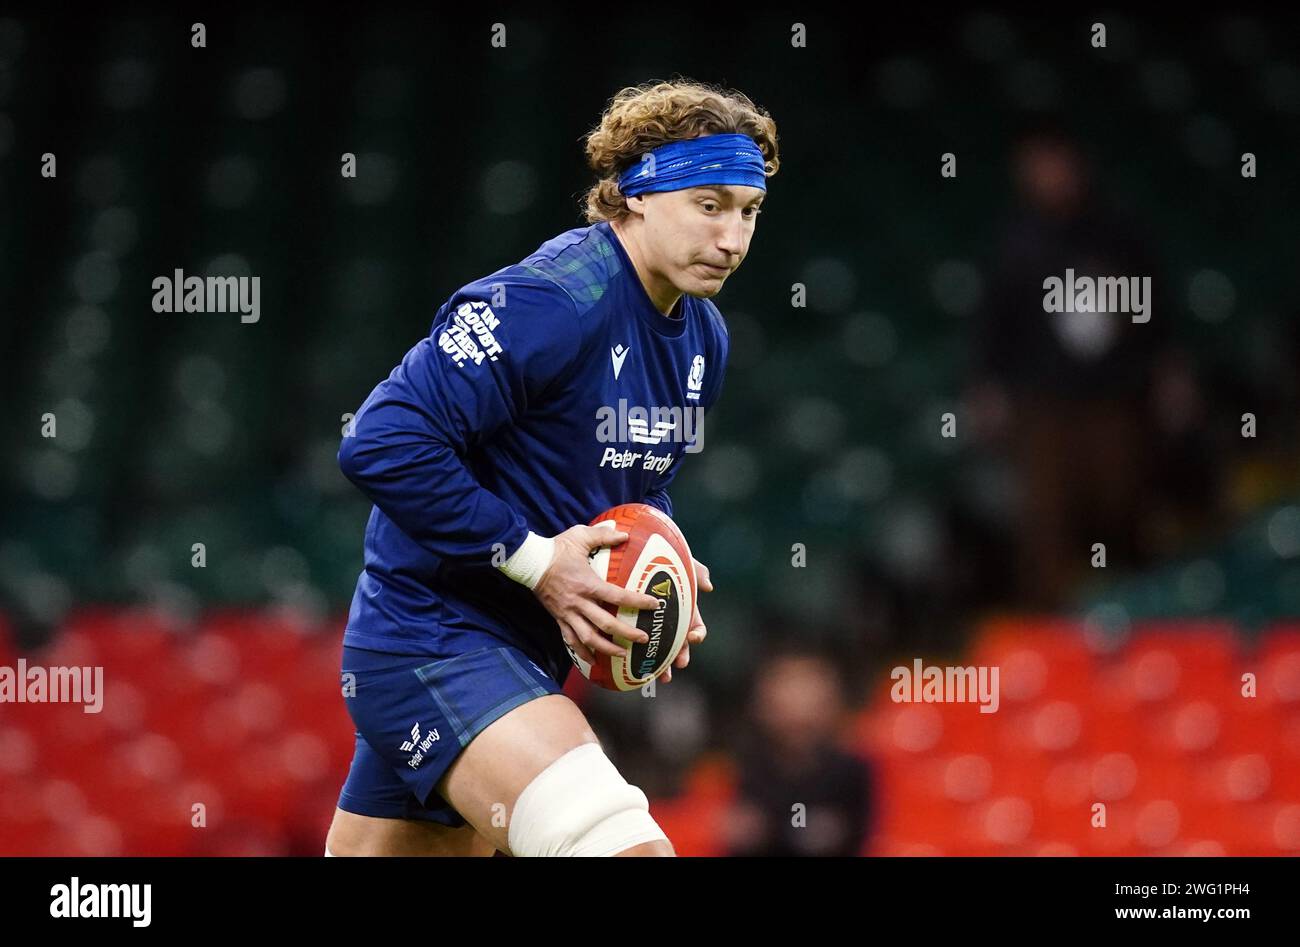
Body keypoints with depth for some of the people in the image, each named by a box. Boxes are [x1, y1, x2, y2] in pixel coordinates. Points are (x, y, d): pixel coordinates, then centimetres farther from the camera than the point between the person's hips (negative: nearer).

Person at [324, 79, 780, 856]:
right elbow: (381, 445, -26)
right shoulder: (548, 303, -21)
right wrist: (534, 559, -23)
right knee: (627, 847, -26)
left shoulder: (703, 338, 9)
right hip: (431, 638, -10)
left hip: (522, 647, 10)